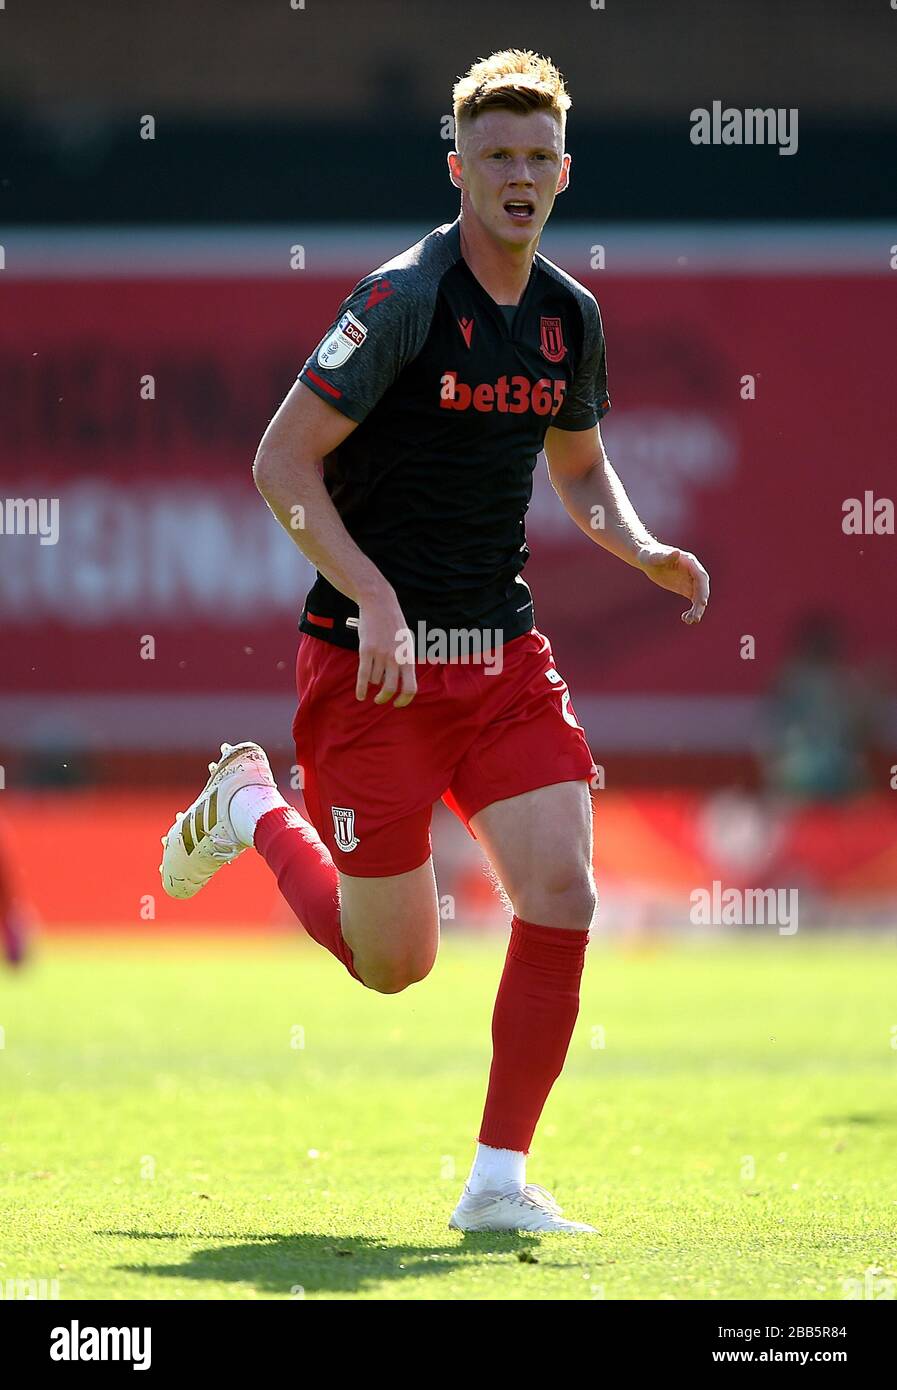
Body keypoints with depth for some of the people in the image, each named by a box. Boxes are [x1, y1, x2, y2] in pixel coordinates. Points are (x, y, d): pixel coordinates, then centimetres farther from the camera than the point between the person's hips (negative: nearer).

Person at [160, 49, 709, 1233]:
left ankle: (499, 1179, -3)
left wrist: (646, 552, 3)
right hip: (375, 659, -5)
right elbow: (283, 460, -14)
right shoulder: (405, 299, -14)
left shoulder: (570, 317, 7)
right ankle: (251, 807, 32)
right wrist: (376, 599, -24)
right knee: (393, 961, 3)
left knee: (562, 892, -13)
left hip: (502, 655, 5)